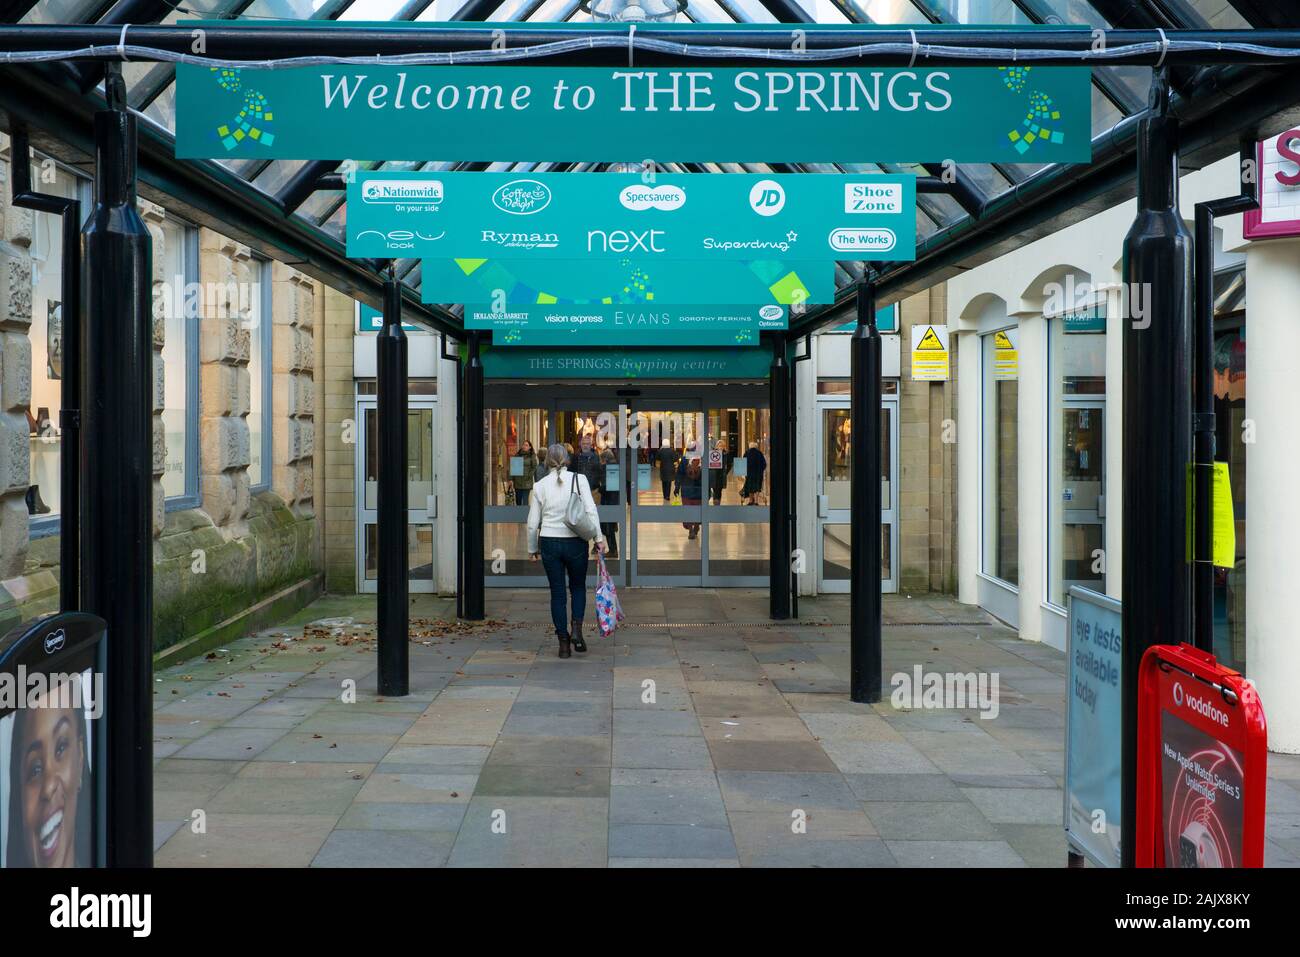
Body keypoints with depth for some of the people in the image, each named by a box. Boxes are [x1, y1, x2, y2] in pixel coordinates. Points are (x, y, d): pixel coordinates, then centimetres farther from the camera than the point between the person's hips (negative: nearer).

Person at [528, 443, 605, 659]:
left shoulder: (540, 486, 2)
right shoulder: (579, 479, -3)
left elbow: (532, 523, 4)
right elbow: (591, 510, -11)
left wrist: (532, 549, 14)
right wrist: (599, 538, -6)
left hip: (549, 543, 1)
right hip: (575, 542, -1)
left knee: (557, 592, 9)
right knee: (578, 587, 18)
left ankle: (563, 642, 9)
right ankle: (576, 628, -2)